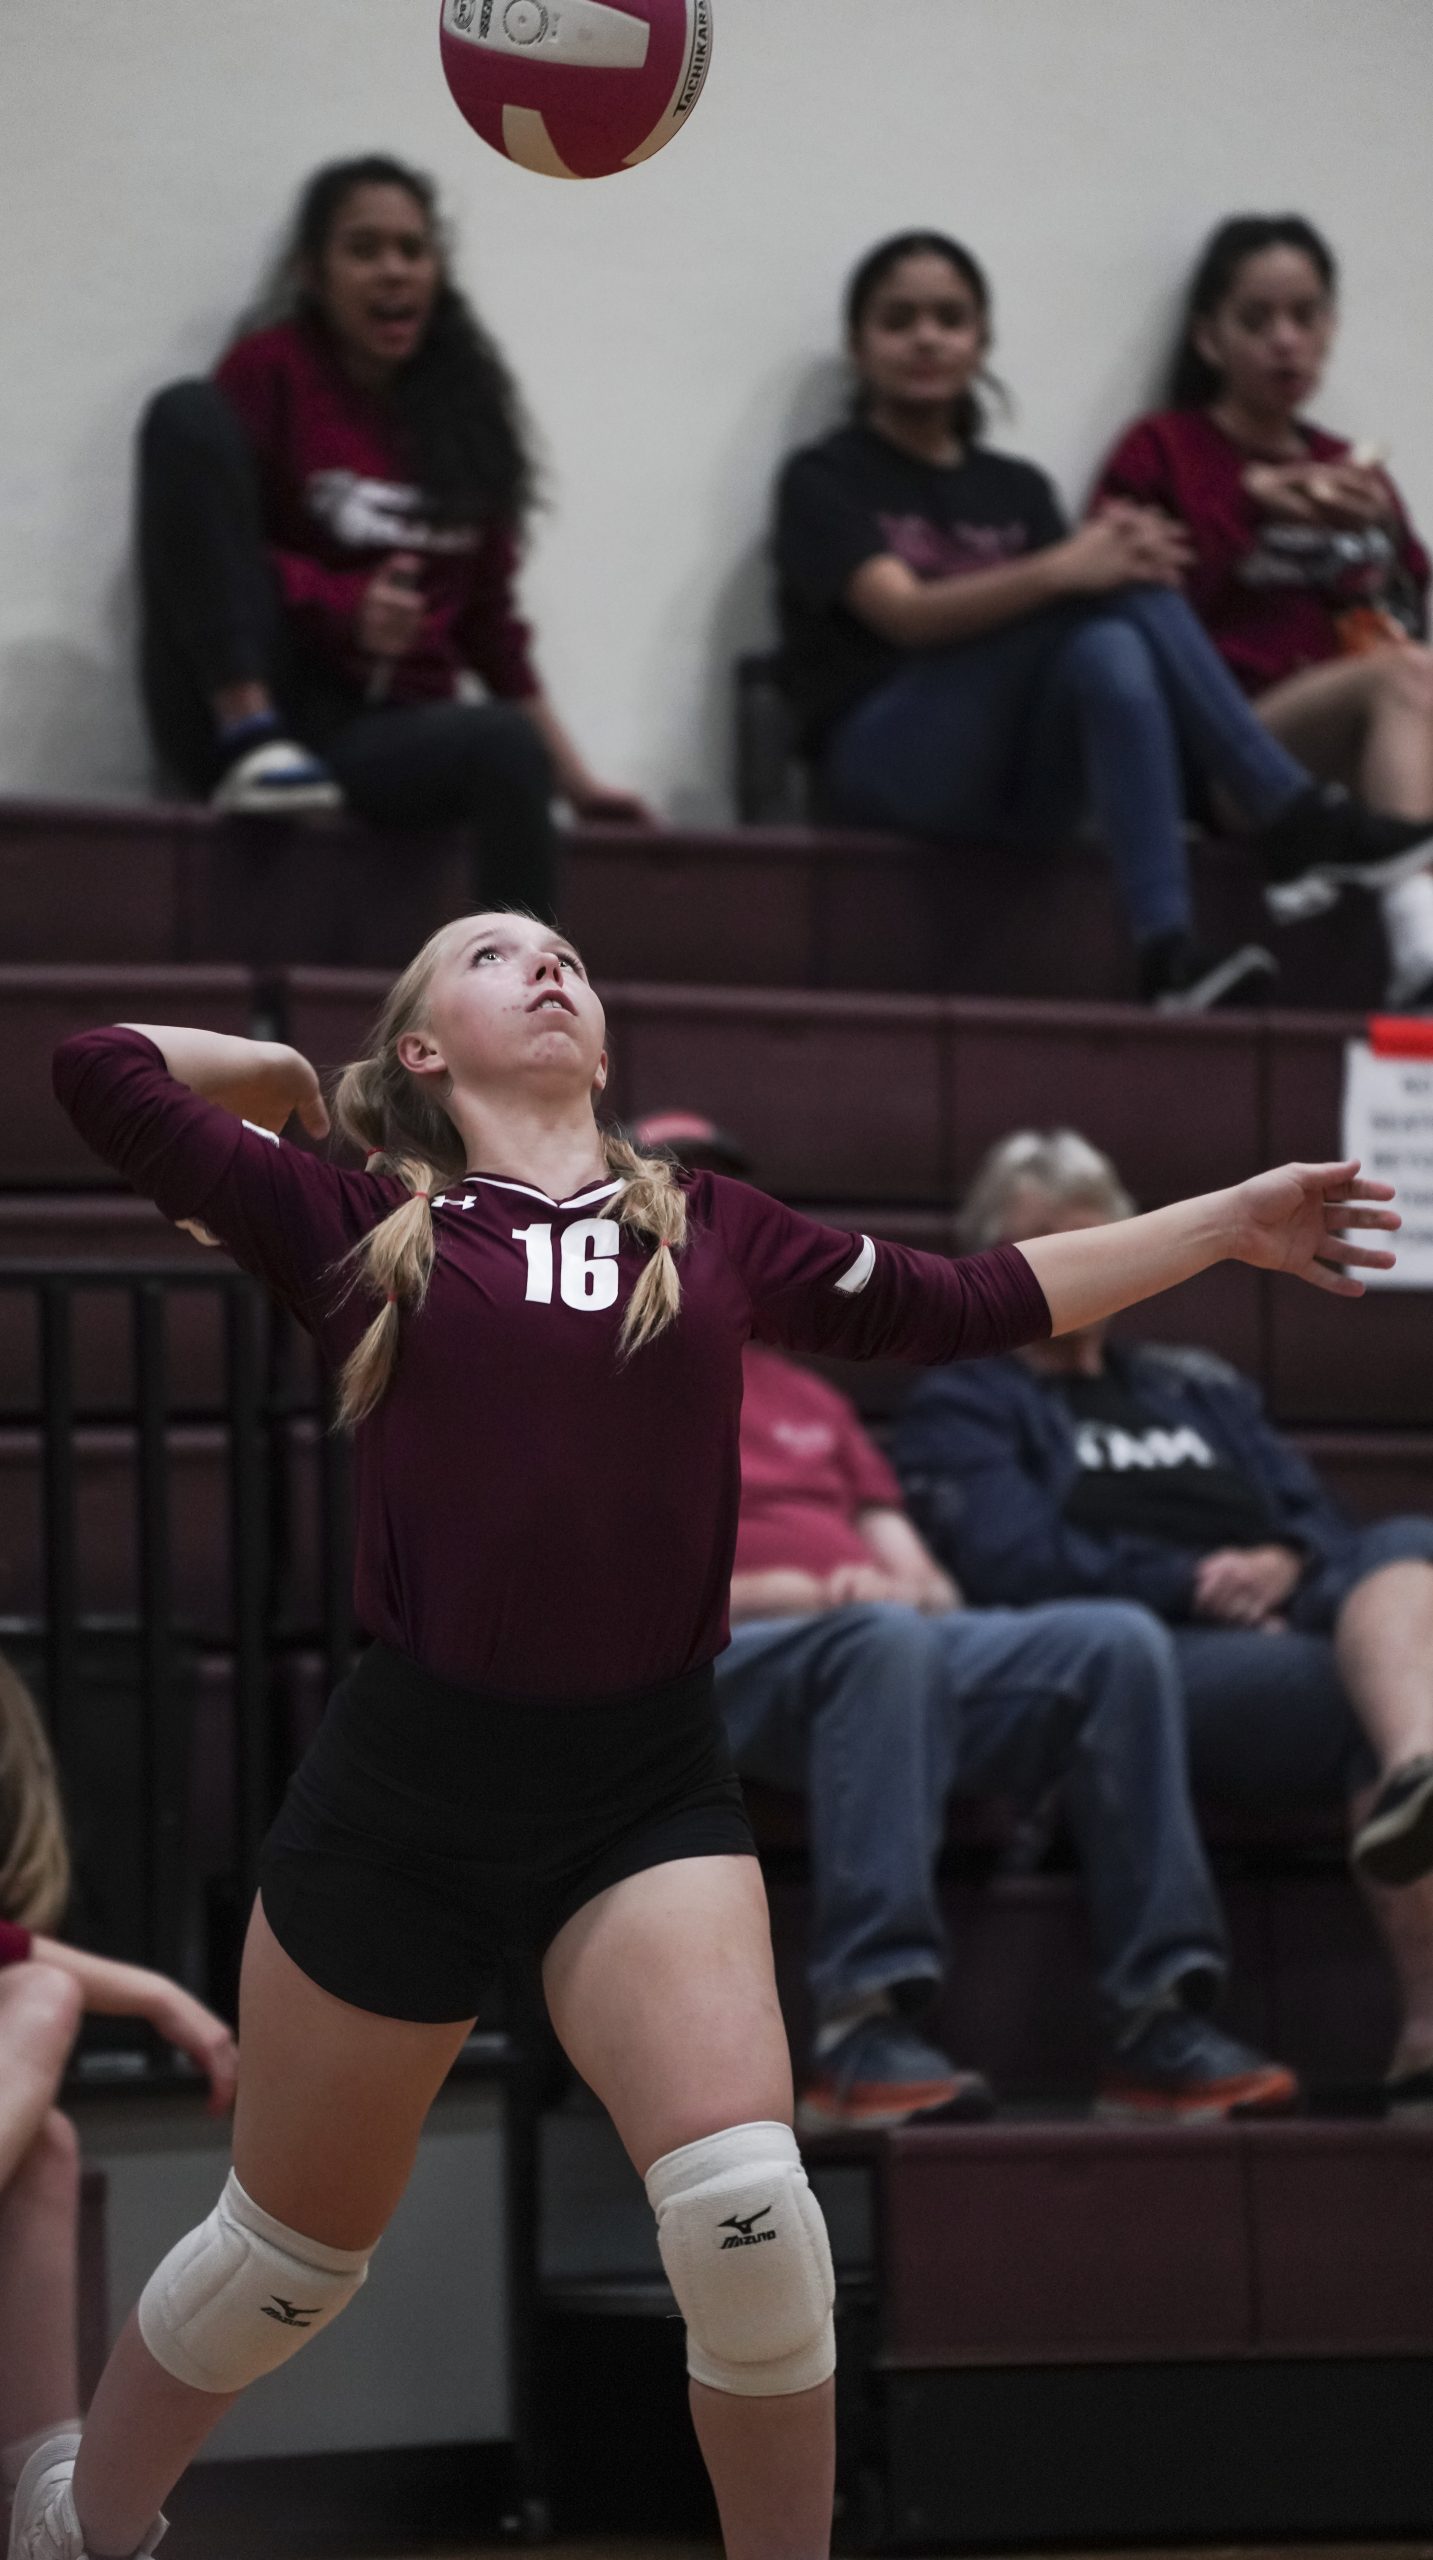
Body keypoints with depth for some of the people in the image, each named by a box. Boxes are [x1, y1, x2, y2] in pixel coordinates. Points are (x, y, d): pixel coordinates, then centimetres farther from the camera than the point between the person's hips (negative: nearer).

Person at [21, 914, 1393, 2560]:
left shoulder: (713, 1232, 12)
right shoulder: (360, 1228, 3)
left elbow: (960, 1307, 21)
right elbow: (102, 1073, -3)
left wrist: (1223, 1223, 23)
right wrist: (283, 1070, 13)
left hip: (650, 1786, 2)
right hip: (405, 1782, -2)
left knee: (745, 2206, -20)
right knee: (292, 2249, 12)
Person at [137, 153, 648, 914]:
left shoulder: (465, 411, 14)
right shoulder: (271, 371, 1)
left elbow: (487, 615, 17)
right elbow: (216, 545, -6)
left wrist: (573, 777, 14)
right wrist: (345, 608, -23)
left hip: (384, 731, 3)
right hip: (241, 707, -3)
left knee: (506, 745, -33)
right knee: (189, 411, -20)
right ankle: (250, 739, -27)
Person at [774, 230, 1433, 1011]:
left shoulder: (1016, 491, 21)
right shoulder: (826, 481, 4)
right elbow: (906, 615, -14)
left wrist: (1123, 555, -21)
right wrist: (1061, 571, -30)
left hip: (1023, 780, 4)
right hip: (893, 766, -4)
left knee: (1109, 650, -31)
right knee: (1112, 592, -25)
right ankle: (1289, 814, -29)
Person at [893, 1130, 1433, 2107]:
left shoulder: (1202, 1391, 38)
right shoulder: (961, 1409, 21)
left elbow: (1317, 1516, 22)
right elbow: (1016, 1560, 1)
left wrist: (1285, 1566, -4)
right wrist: (1194, 1584, -7)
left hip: (1292, 1623, 5)